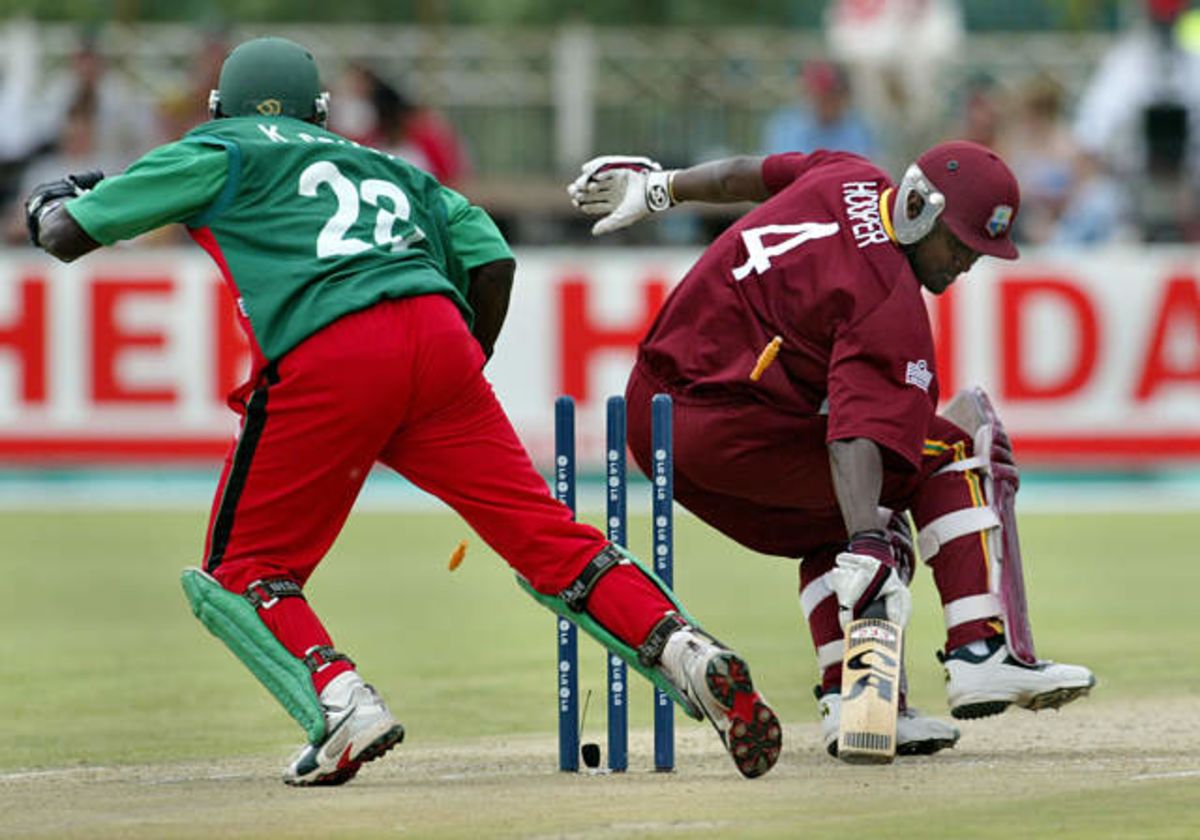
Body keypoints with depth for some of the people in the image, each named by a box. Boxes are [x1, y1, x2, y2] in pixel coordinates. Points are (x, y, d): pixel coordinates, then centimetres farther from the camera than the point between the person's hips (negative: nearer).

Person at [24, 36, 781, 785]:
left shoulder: (219, 152, 21)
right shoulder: (390, 170, 34)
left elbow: (67, 235, 19)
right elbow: (493, 260, 20)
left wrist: (55, 203, 41)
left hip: (327, 361, -4)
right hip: (440, 342, 4)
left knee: (244, 571, 9)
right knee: (545, 535, 4)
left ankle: (342, 702, -14)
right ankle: (689, 654, -15)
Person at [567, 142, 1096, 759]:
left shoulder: (851, 179, 7)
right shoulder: (894, 306, -17)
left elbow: (748, 174, 24)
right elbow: (858, 436, -29)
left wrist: (659, 187, 40)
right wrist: (866, 550, -39)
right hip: (728, 438, -9)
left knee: (832, 522, 25)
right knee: (960, 448, -2)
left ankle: (848, 697, 9)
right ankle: (984, 652, -7)